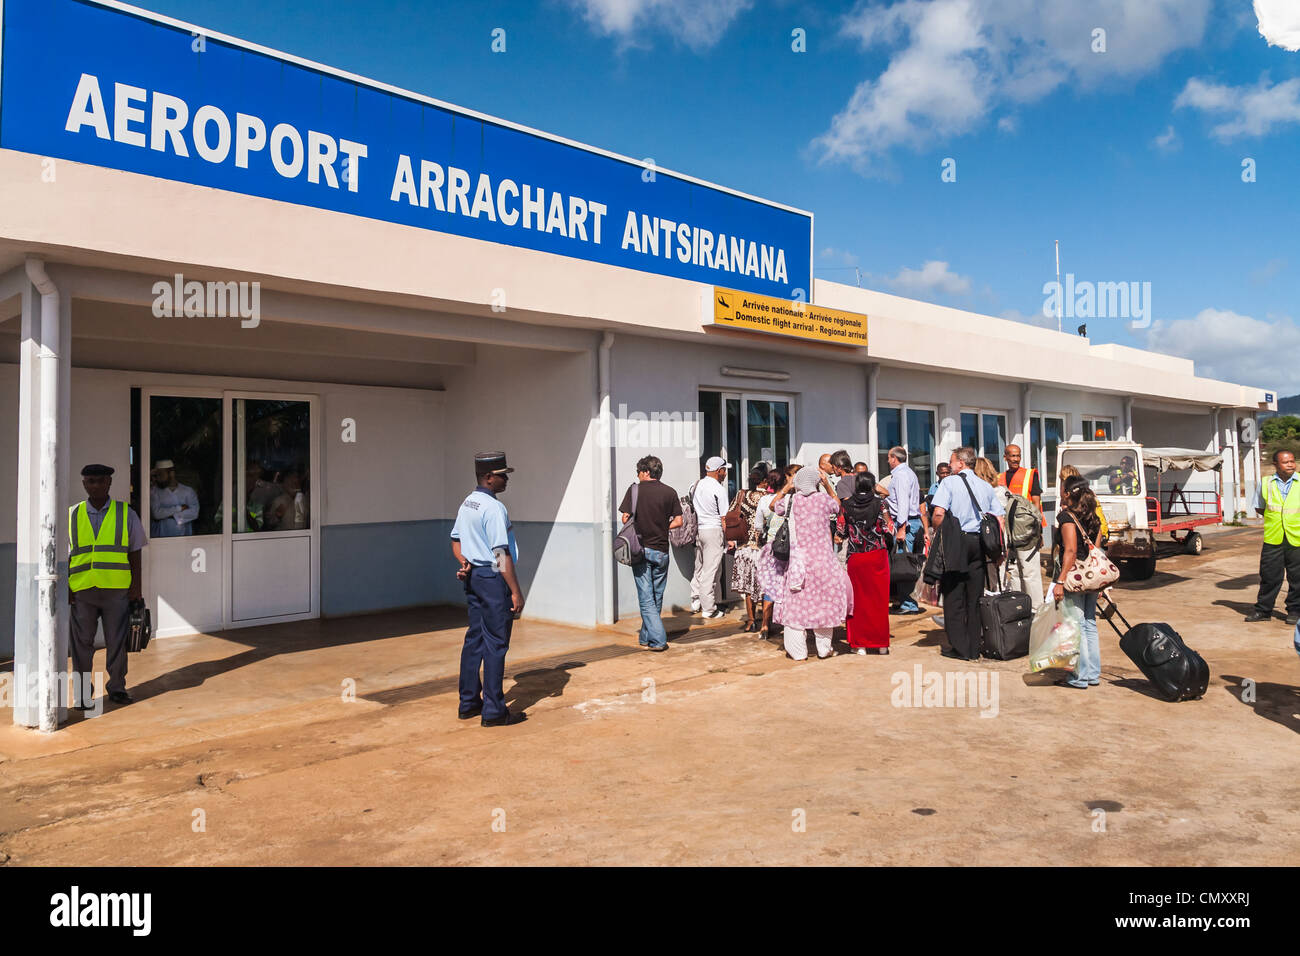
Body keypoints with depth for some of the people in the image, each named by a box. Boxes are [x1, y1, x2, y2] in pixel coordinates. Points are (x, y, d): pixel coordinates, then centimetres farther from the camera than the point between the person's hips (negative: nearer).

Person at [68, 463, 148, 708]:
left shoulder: (126, 514, 7)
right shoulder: (71, 516, 10)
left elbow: (135, 554, 7)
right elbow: (64, 556, 11)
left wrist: (136, 588, 2)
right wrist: (64, 587, 1)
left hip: (117, 589, -1)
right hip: (81, 590, 1)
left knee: (117, 642, 4)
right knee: (82, 642, 5)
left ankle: (117, 688, 16)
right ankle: (82, 691, 17)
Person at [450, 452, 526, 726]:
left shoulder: (466, 504, 12)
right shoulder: (494, 508, -18)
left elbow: (456, 540, 20)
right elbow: (501, 554, -21)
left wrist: (464, 564, 5)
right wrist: (516, 591, -18)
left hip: (473, 577, 9)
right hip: (493, 580, -9)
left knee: (474, 639, 15)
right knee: (496, 644, -3)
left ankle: (469, 703, 24)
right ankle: (494, 711, 2)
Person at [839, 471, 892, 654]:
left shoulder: (846, 505, -2)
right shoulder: (879, 503, -6)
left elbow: (842, 531, 2)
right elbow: (887, 529, -7)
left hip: (855, 557, 1)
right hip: (878, 556, -1)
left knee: (858, 599, 8)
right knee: (880, 599, 8)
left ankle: (860, 644, 9)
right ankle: (881, 644, 13)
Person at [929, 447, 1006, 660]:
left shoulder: (949, 482, -4)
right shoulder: (986, 486, 11)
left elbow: (938, 513, -16)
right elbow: (999, 519, 8)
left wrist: (937, 531, 1)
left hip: (956, 541, -5)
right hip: (979, 542, 5)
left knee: (953, 596, 2)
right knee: (975, 597, 10)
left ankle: (959, 648, 3)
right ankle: (975, 648, 14)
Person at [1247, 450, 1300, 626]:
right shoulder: (1266, 483, 5)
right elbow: (1259, 508, 17)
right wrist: (1276, 516, 6)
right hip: (1273, 539, 1)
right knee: (1269, 576, 4)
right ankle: (1263, 609, 15)